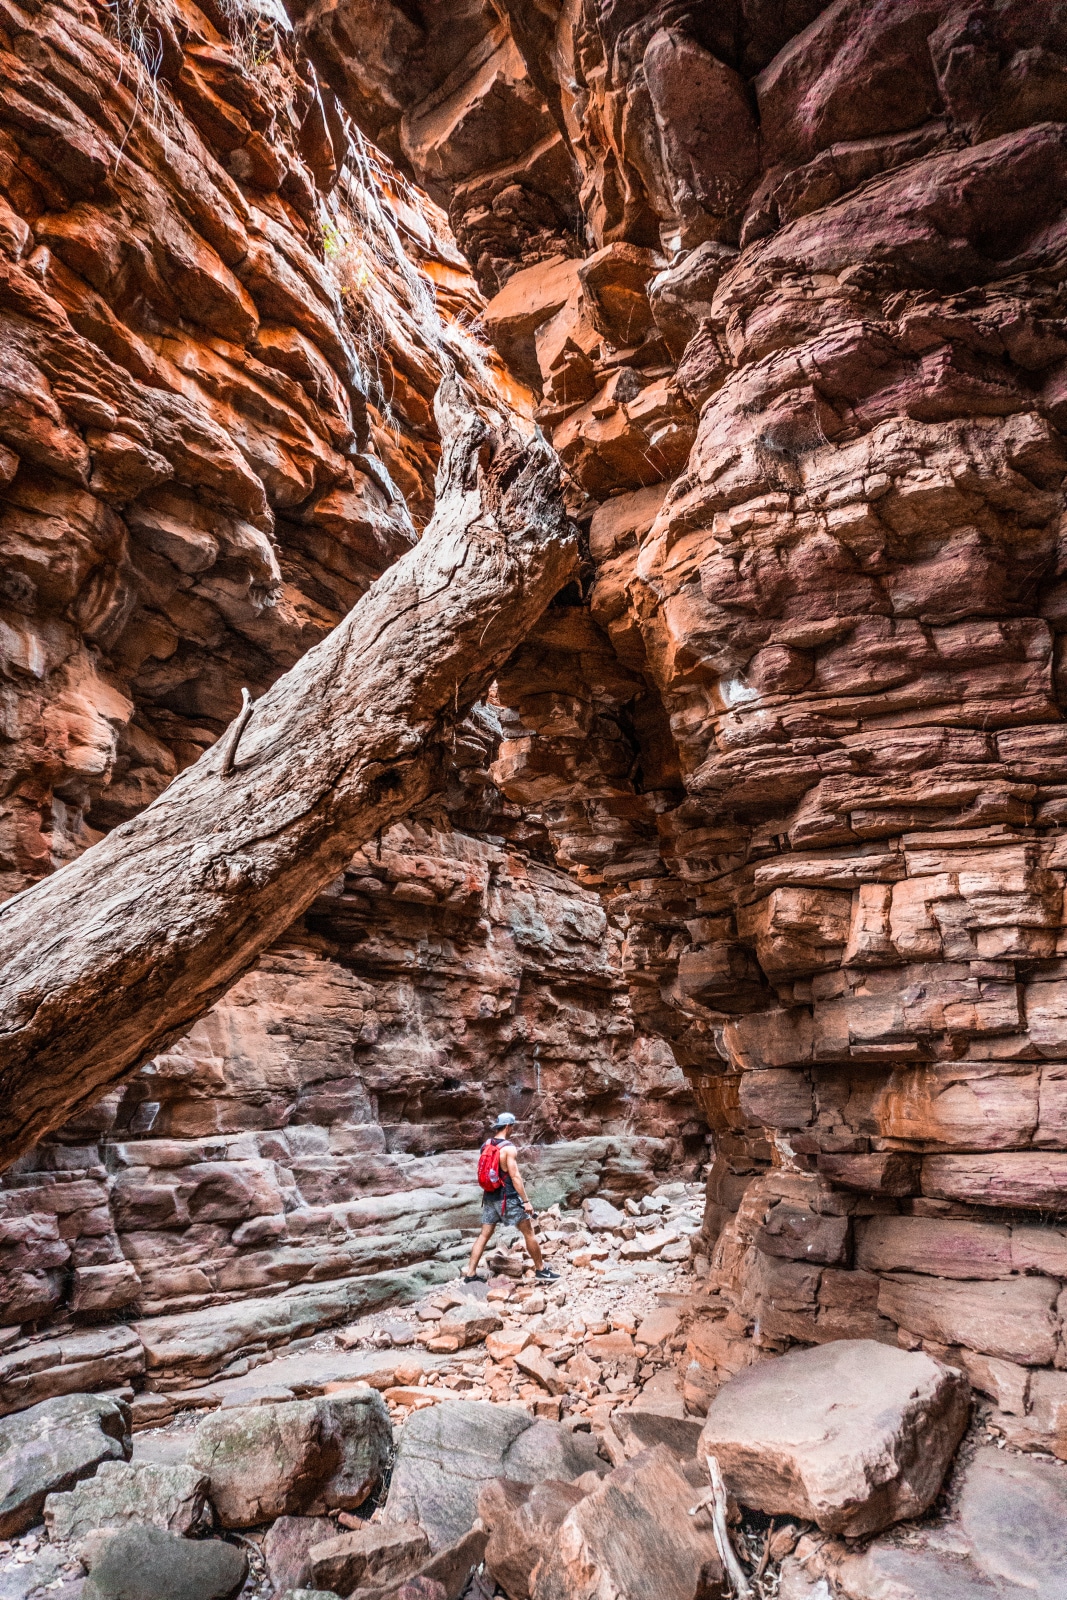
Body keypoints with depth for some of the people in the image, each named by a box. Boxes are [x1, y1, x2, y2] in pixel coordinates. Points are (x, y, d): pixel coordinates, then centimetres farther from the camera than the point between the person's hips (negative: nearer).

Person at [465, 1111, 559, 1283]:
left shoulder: (486, 1145, 5)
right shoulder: (508, 1147, -18)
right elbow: (515, 1176, -20)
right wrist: (526, 1200, -15)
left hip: (489, 1197, 7)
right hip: (508, 1198, -7)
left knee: (484, 1235, 11)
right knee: (528, 1232, 6)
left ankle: (470, 1275, 10)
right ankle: (541, 1270, 15)